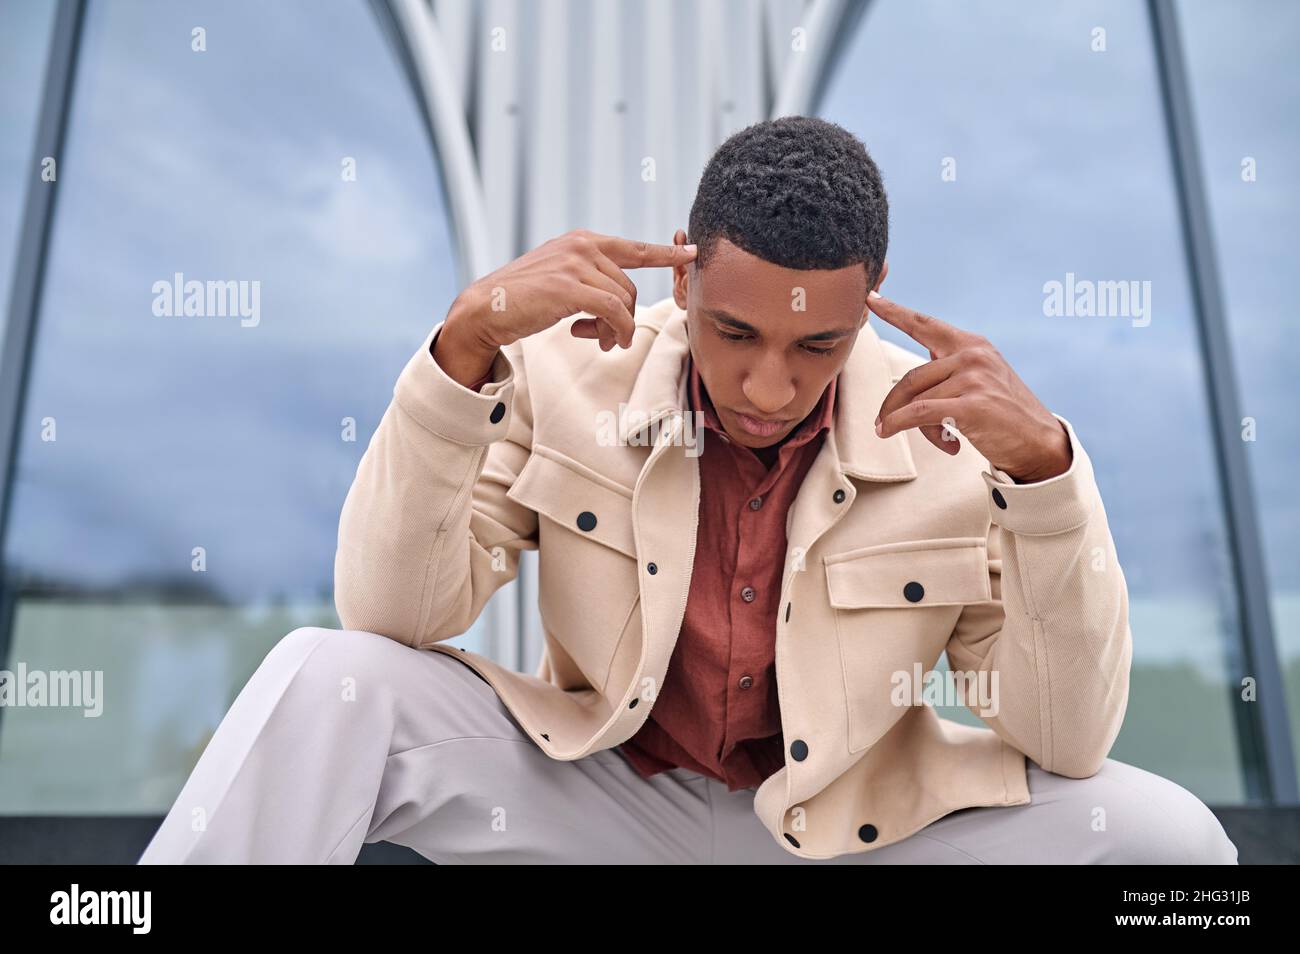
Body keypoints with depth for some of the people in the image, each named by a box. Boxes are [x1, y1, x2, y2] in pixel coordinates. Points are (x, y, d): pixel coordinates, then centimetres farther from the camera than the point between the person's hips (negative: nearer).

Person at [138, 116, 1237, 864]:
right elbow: (391, 615, -17)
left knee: (1170, 836, -21)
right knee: (323, 679, -23)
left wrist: (1044, 465, -28)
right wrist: (467, 343, -29)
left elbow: (1069, 741, -13)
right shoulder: (568, 372, -12)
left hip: (855, 823, 2)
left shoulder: (951, 433, -12)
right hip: (599, 792, 0)